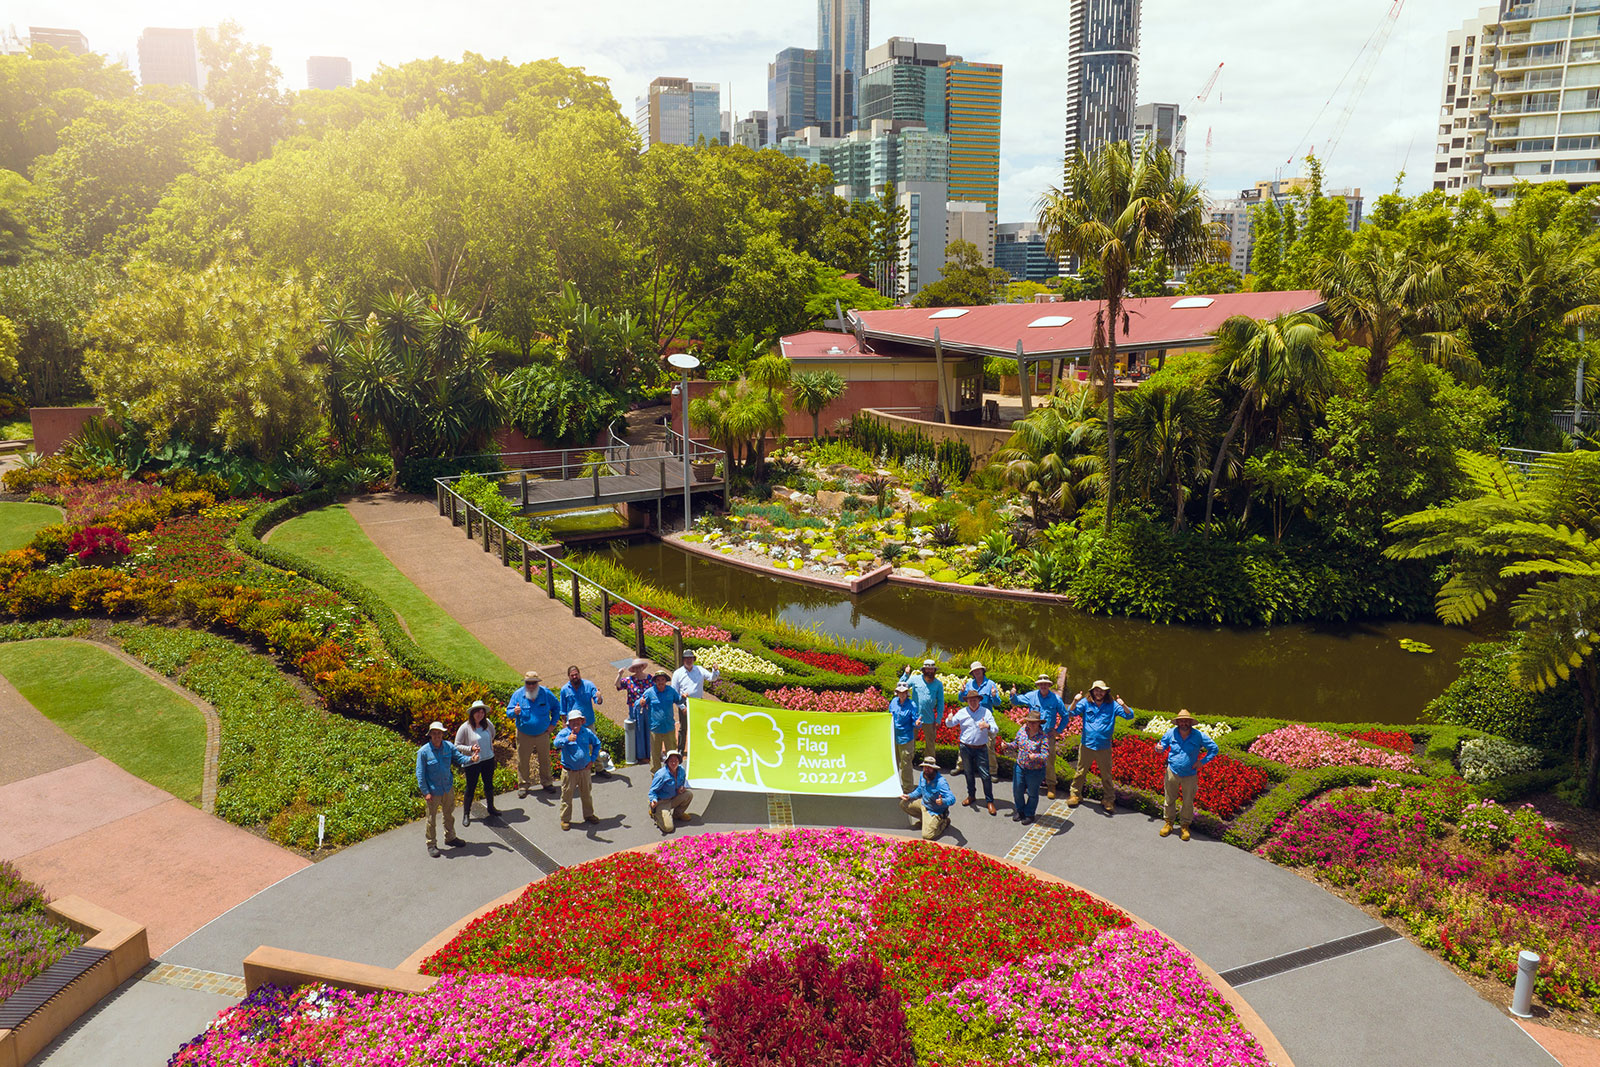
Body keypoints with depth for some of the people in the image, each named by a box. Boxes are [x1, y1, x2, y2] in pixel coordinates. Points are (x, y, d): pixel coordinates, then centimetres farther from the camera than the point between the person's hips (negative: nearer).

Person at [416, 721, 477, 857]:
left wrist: (471, 758, -20)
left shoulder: (448, 746, -6)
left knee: (449, 814, 21)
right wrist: (426, 792, -15)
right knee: (431, 818, 8)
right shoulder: (424, 752, -18)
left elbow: (459, 758, 3)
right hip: (433, 791, -5)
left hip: (448, 788, 5)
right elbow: (420, 774, -14)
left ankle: (450, 837, 41)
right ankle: (431, 844, 24)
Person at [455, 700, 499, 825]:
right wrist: (471, 748, -24)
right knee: (471, 788, 5)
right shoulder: (465, 728, -18)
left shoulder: (487, 724, -3)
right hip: (472, 762, -5)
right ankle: (466, 814, 22)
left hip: (488, 760, 5)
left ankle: (491, 808, 39)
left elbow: (492, 734, 21)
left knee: (489, 785, 19)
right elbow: (457, 746, -13)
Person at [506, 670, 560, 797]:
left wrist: (552, 723, 2)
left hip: (543, 734, 1)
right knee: (523, 762, 3)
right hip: (524, 735, -1)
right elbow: (508, 712, -10)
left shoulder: (546, 693, -7)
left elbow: (556, 708, 9)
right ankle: (523, 786, 17)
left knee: (545, 760, 12)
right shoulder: (517, 695, -10)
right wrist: (515, 712, -34)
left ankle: (546, 783, 29)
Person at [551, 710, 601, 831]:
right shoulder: (564, 733, -12)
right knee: (567, 795, 4)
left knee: (586, 794, 17)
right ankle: (565, 819, 18)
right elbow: (556, 743, -33)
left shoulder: (587, 732, -1)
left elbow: (597, 744, 15)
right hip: (569, 771, -3)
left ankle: (588, 814, 35)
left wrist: (592, 759, 7)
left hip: (584, 770, 3)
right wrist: (567, 739, -52)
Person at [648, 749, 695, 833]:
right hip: (661, 802, -7)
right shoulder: (662, 774, -23)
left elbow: (684, 781, 19)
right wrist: (653, 800, -36)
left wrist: (683, 787, -4)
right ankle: (655, 814, 11)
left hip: (674, 799, 7)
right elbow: (653, 790, -17)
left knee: (689, 793, -12)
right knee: (668, 828, -21)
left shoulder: (681, 770, -3)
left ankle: (678, 813, 12)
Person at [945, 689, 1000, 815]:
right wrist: (949, 719, -12)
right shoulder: (962, 712, 2)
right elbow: (950, 724, 12)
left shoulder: (986, 712, -4)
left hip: (981, 748, -2)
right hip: (965, 747, 3)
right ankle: (971, 796, 33)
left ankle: (990, 801, 3)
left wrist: (988, 726, -31)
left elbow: (996, 729, -9)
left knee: (985, 775, -7)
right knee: (969, 773, 15)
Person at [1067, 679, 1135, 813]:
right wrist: (1075, 701, -30)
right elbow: (1073, 712, -9)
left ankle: (1109, 800, 22)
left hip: (1104, 747, 0)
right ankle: (1075, 795, 25)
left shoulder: (1112, 705, -1)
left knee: (1106, 775, 9)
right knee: (1080, 772, 10)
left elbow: (1129, 715, -6)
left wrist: (1123, 705, -27)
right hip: (1086, 745, 0)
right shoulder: (1085, 703, 0)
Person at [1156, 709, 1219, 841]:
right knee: (1170, 799, 9)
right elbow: (1162, 745, 10)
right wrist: (1158, 747, -16)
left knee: (1188, 802, 9)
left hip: (1190, 775, -1)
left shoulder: (1198, 736, -9)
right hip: (1172, 772, 1)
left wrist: (1202, 762, -7)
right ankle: (1168, 823, 26)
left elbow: (1214, 748, 1)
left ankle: (1185, 826, 25)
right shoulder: (1171, 733, -4)